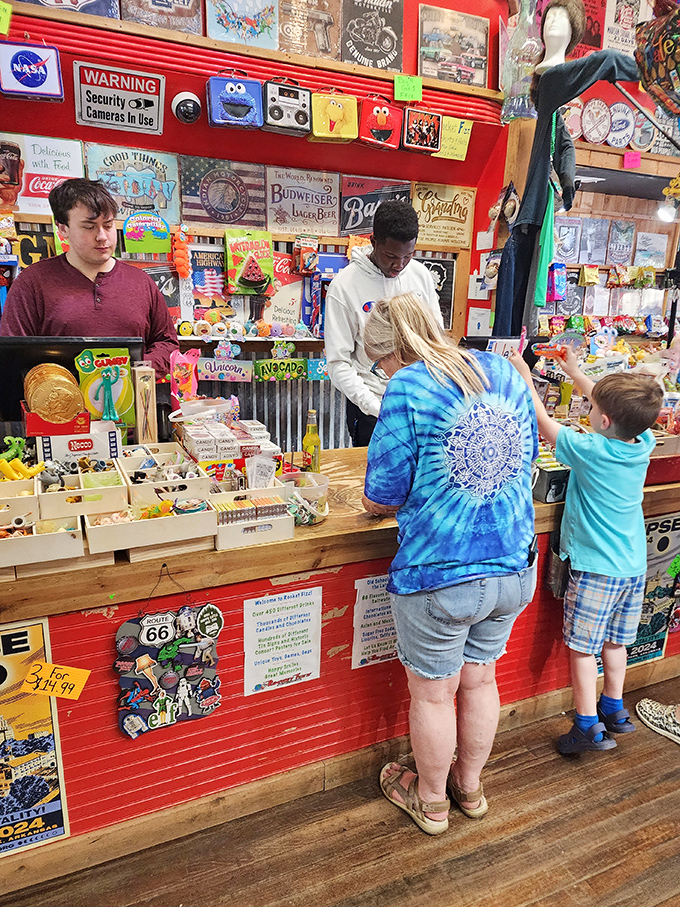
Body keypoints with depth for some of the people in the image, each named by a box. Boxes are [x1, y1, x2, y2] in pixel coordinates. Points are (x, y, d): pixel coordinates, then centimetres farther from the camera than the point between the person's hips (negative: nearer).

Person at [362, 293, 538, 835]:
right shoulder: (505, 373, 2)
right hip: (515, 567, 6)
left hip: (440, 575, -6)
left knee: (432, 693, 16)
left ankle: (431, 800, 40)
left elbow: (383, 493, -14)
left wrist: (377, 503, 7)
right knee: (480, 678, 25)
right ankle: (470, 786, 47)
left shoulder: (408, 387, -16)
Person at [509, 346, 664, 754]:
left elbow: (544, 420, -10)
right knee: (615, 641, 21)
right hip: (633, 564, 7)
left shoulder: (588, 450, -22)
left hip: (596, 566, -7)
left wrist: (525, 377, 3)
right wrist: (576, 373, 22)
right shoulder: (643, 444, -4)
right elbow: (618, 407, 13)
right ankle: (614, 709, 35)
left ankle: (589, 726, 13)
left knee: (582, 646, 6)